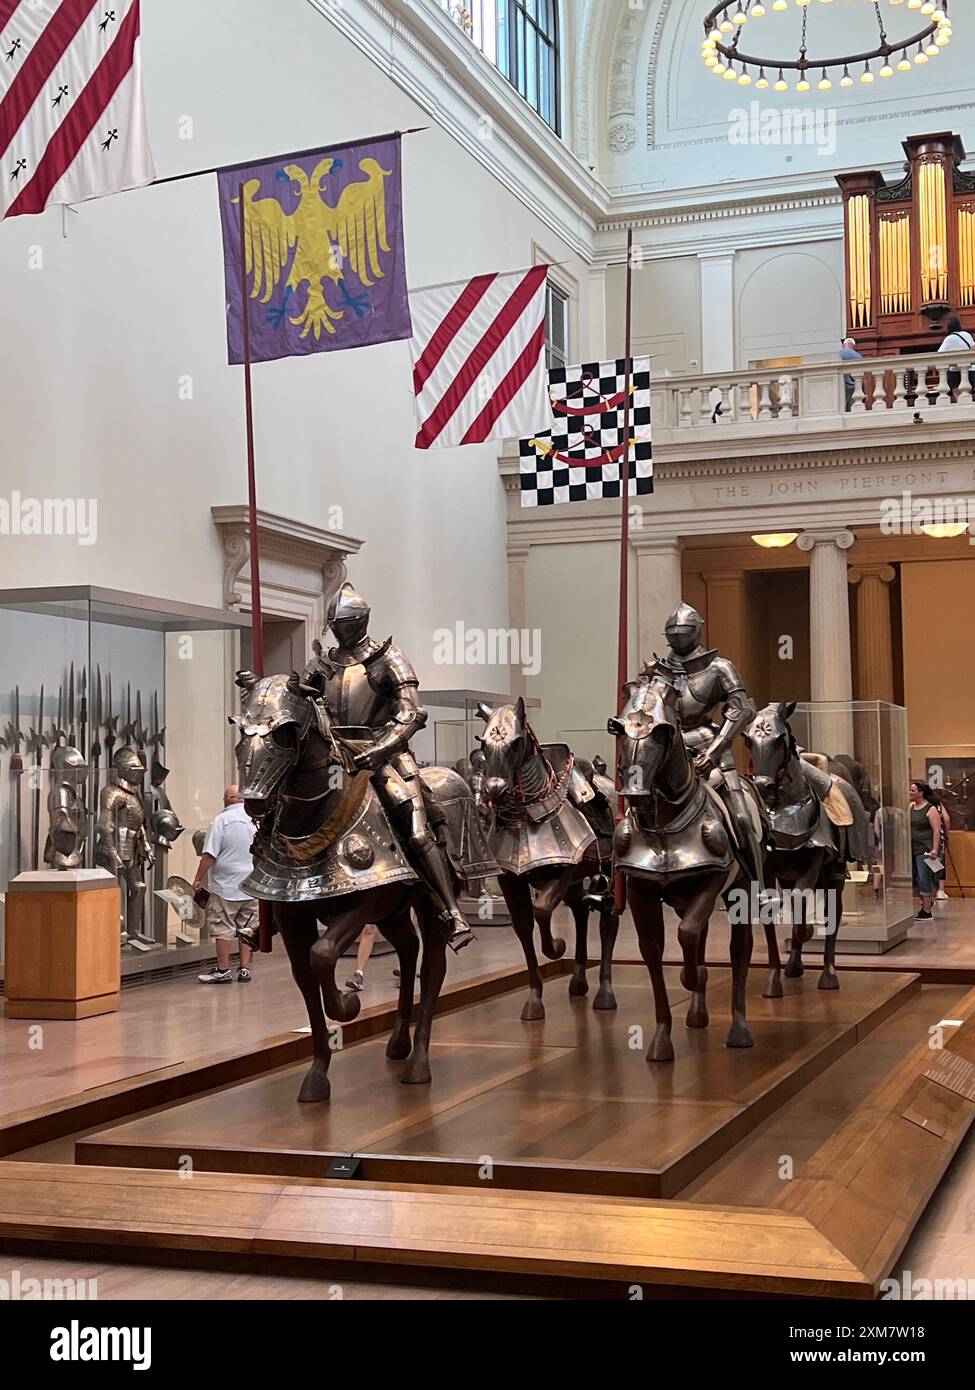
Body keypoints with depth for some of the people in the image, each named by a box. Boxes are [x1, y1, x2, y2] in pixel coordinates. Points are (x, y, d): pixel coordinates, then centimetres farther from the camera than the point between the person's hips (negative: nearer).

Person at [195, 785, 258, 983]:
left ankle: (223, 970, 6)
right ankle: (245, 969, 13)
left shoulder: (222, 820, -12)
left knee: (223, 928, 3)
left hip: (227, 884, -5)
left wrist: (198, 878, -4)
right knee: (247, 928, 11)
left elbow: (210, 855, -14)